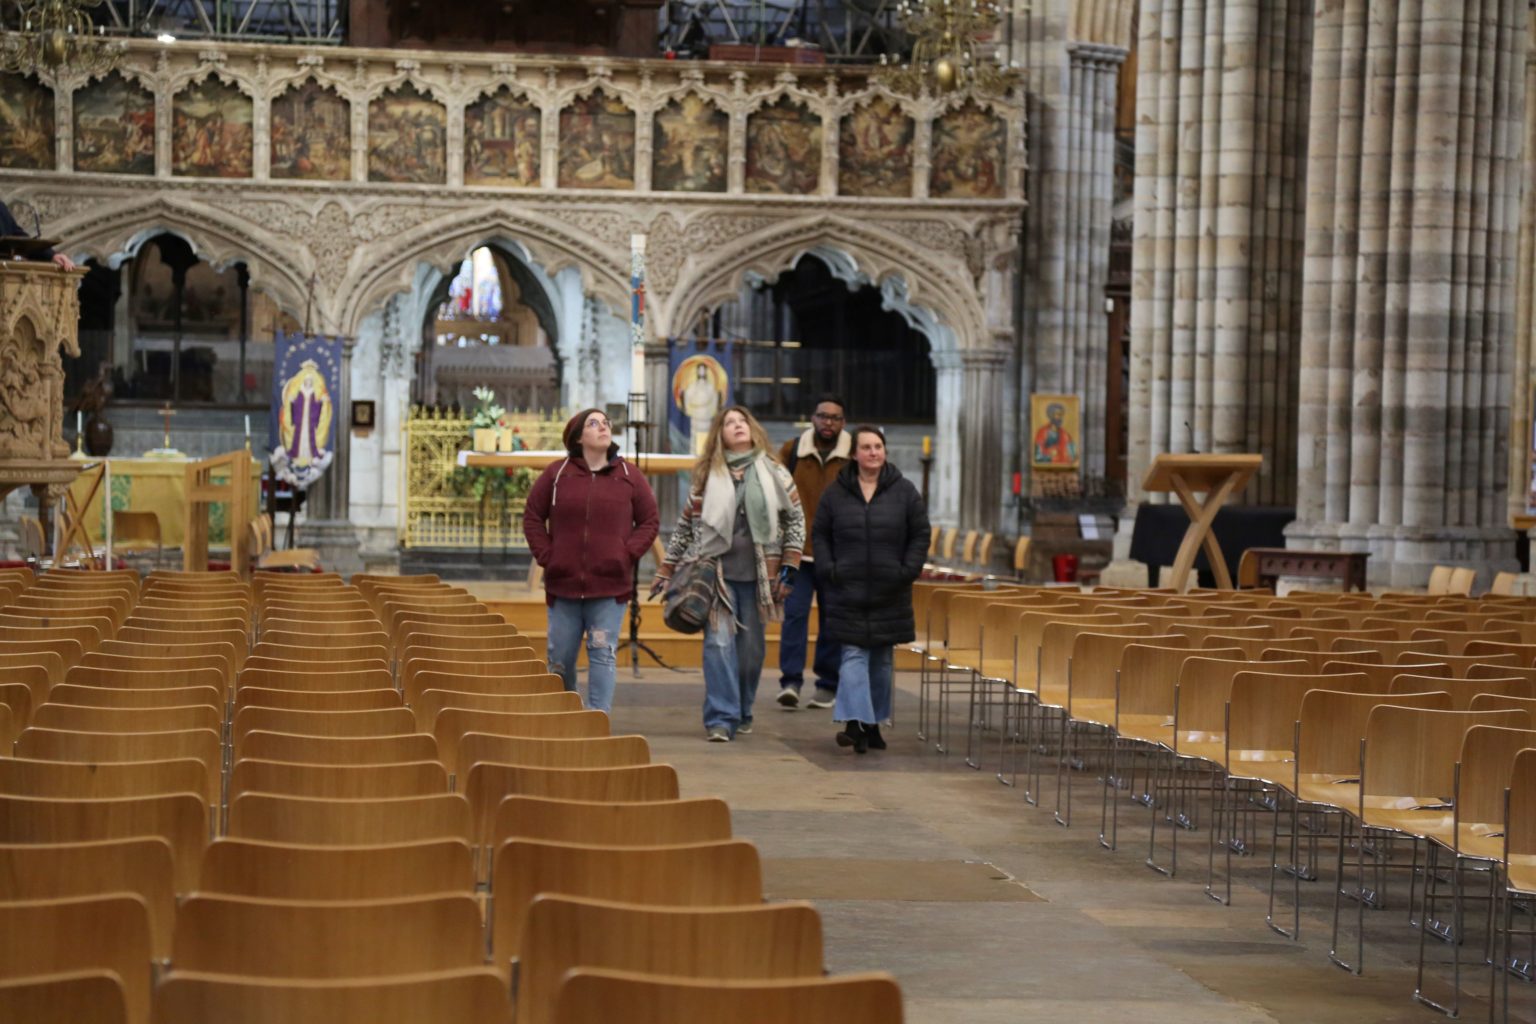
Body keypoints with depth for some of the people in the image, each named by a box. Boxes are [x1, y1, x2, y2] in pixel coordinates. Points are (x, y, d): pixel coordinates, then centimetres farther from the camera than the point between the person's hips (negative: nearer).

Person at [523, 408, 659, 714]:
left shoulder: (629, 477, 5)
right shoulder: (556, 474, 4)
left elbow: (649, 522, 8)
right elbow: (532, 518, 9)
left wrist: (628, 554, -4)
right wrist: (546, 556, -2)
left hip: (610, 585, -1)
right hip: (563, 583, 1)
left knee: (603, 655, -4)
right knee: (560, 657, 7)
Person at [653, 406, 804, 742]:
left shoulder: (774, 473, 4)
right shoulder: (707, 476, 5)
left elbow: (796, 519, 7)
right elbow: (685, 526, 10)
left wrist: (789, 567, -1)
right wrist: (666, 572, 8)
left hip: (757, 575, 1)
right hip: (717, 572, -1)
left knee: (751, 647, 6)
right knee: (719, 642, -11)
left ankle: (742, 713, 21)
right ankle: (721, 719, -11)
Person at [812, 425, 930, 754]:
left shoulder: (904, 491, 2)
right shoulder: (836, 492, 2)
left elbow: (920, 535, 4)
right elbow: (820, 534, 7)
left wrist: (908, 571, -8)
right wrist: (829, 568, -6)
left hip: (890, 594, 1)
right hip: (848, 592, -1)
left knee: (883, 661, 8)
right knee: (853, 656, -9)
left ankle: (873, 724, 17)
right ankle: (854, 723, -17)